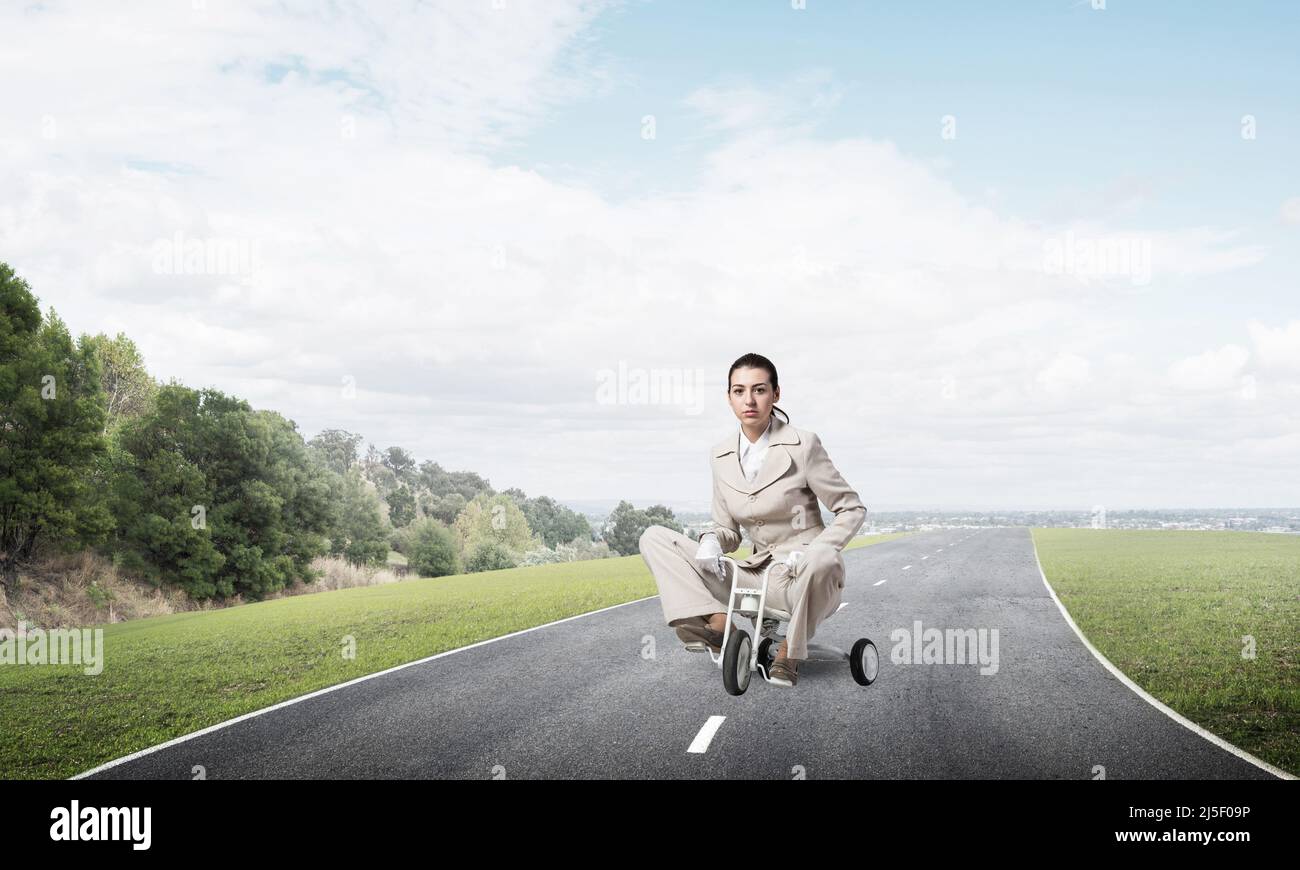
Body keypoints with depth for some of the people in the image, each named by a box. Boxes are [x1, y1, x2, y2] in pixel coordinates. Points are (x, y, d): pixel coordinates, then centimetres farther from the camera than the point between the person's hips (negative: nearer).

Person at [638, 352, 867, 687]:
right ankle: (718, 622, -25)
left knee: (822, 560, -43)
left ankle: (791, 649, -12)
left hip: (805, 578, -4)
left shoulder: (802, 445, -10)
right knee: (654, 537, -6)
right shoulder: (721, 455, 5)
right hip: (759, 575, 5)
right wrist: (710, 541, -12)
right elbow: (728, 530, 12)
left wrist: (810, 554, -20)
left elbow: (852, 509, -4)